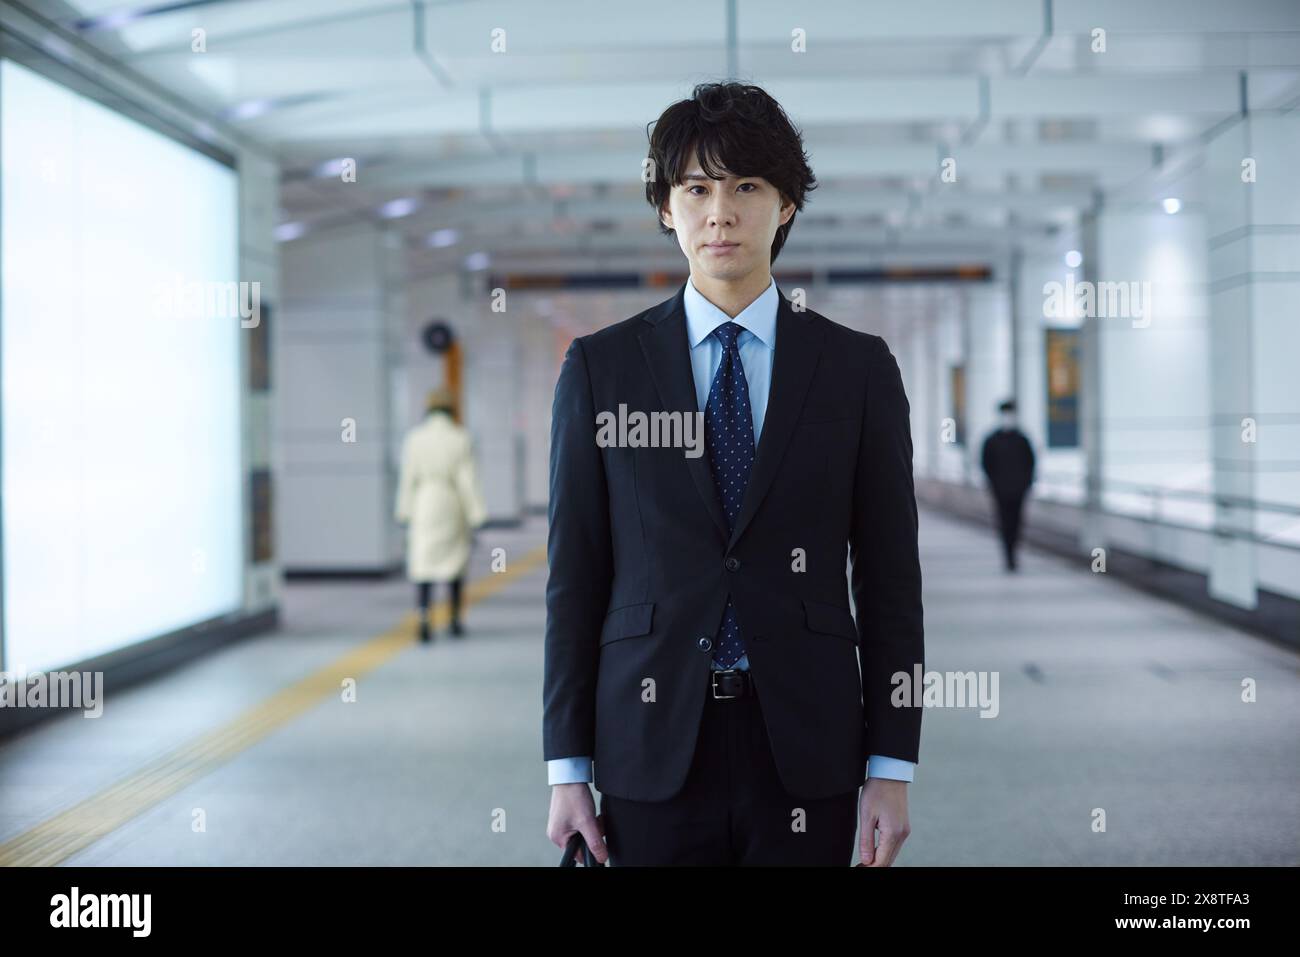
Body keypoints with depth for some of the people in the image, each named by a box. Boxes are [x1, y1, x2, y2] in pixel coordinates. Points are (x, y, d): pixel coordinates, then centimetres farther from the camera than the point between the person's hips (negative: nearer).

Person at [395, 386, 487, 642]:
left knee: (422, 564, 0)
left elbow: (408, 478, -1)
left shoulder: (414, 438, -3)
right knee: (456, 562, 18)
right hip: (452, 506, 0)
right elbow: (467, 480, -8)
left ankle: (424, 618, -20)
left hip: (424, 506, 0)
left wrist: (404, 512, 6)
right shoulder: (459, 439, -7)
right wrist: (475, 517, -3)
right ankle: (455, 620, 28)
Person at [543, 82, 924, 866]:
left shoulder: (859, 368, 3)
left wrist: (891, 770, -2)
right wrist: (567, 769, 0)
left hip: (806, 749, 0)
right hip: (654, 744, 0)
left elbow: (890, 576, 3)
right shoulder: (600, 367, 3)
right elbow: (575, 575, 3)